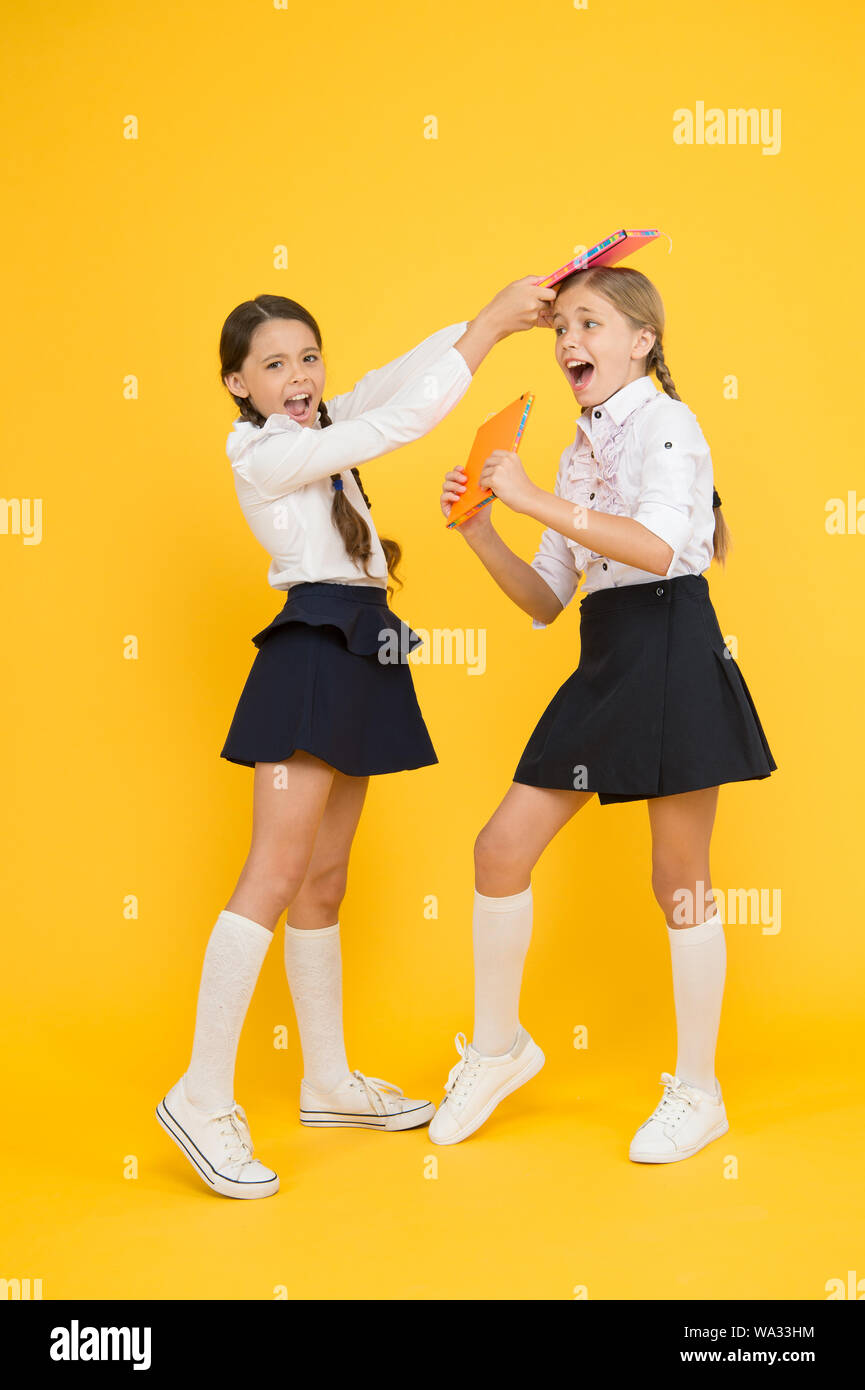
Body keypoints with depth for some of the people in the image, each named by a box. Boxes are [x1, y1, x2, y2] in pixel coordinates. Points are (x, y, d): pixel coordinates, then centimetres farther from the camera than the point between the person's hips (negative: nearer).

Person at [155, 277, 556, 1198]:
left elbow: (393, 382, 11)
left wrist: (495, 315, -1)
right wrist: (490, 325, -11)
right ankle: (203, 1095, -7)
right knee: (276, 875, -13)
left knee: (324, 881, 12)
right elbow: (403, 420, -15)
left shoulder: (314, 432, 16)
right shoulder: (265, 452, -10)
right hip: (312, 657, -9)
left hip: (356, 660, 9)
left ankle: (328, 1081, 20)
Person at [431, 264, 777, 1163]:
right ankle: (497, 1047, 22)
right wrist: (481, 535, 0)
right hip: (602, 663, 7)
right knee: (501, 848, 3)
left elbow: (657, 547, -24)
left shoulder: (666, 421, -5)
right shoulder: (579, 454, 17)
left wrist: (533, 500, -22)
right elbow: (545, 602, 15)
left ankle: (697, 1093, 17)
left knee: (679, 879, 1)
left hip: (672, 655, -7)